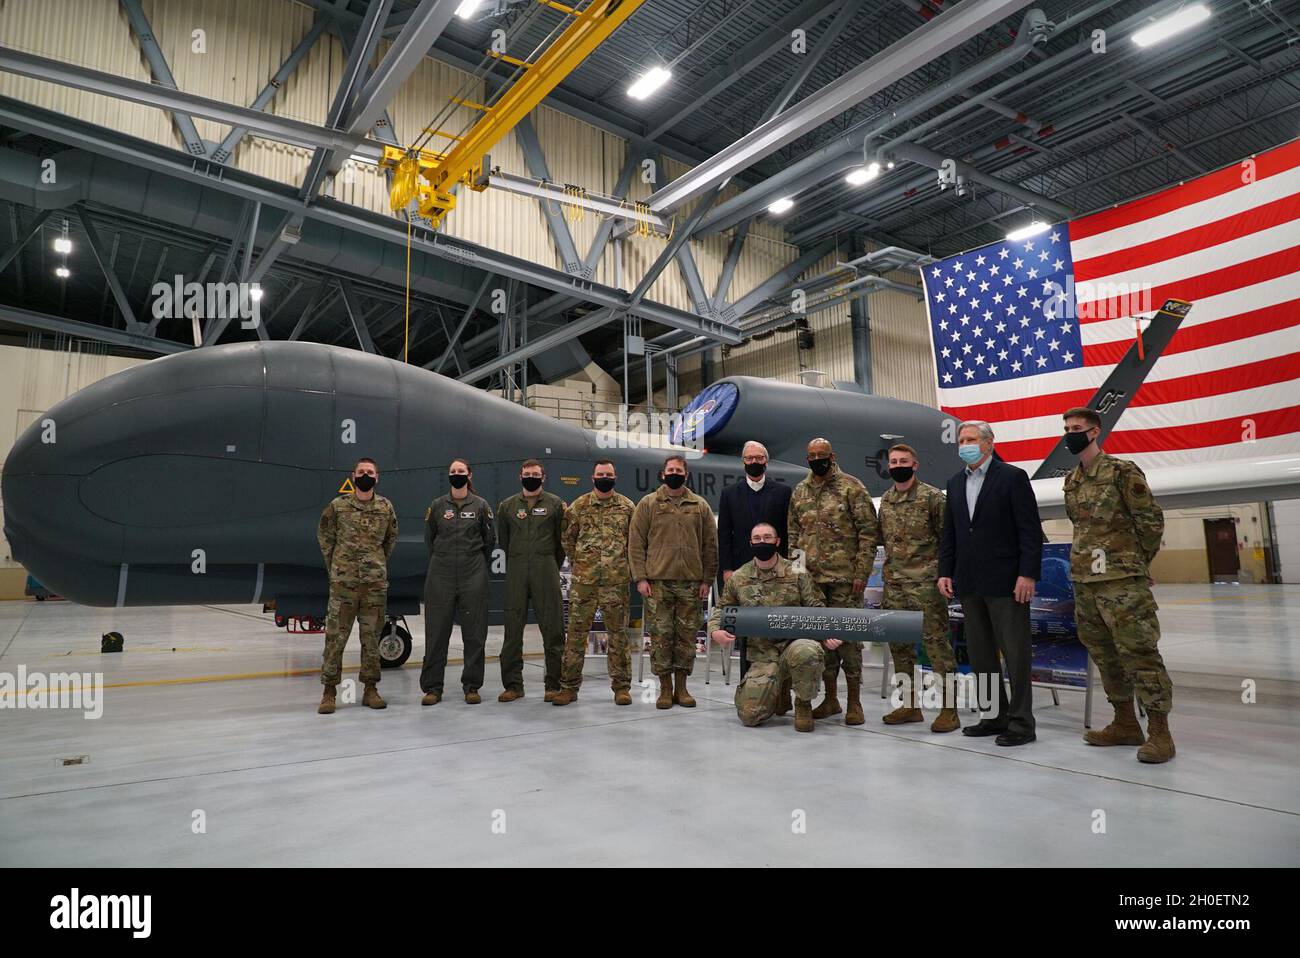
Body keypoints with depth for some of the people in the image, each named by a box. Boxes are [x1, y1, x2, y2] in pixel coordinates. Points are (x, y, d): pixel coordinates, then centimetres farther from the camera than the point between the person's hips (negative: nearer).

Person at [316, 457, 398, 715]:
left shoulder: (386, 507, 4)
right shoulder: (337, 506, -1)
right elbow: (324, 536, 11)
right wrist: (334, 564, 12)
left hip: (376, 582, 2)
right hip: (343, 581, -2)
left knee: (372, 637, 8)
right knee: (335, 636, 0)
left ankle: (370, 689, 17)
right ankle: (329, 691, 9)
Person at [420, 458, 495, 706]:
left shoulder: (481, 506, 4)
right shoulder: (437, 506, 6)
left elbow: (489, 540, 11)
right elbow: (429, 539, 14)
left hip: (474, 576, -1)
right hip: (440, 575, 1)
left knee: (474, 632, 2)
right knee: (436, 631, 2)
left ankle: (472, 686, 12)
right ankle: (432, 687, 11)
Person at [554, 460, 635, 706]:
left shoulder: (627, 506, 4)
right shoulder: (578, 506, 5)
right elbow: (568, 539, 13)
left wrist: (628, 568, 4)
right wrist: (579, 563, 8)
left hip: (616, 580, 0)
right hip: (583, 580, 0)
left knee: (618, 633, 5)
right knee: (576, 632, 3)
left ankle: (621, 686, 15)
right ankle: (569, 686, 13)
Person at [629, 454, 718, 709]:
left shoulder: (700, 506, 10)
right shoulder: (648, 504, 5)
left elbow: (710, 545, 10)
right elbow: (636, 543, 2)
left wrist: (707, 580, 3)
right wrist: (640, 578, -6)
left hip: (691, 583, 2)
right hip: (657, 582, -1)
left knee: (687, 636, 5)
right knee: (660, 635, 0)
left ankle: (681, 687, 17)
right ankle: (665, 688, 12)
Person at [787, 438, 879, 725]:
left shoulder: (851, 487, -4)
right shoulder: (799, 492, 12)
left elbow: (869, 531, -7)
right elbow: (793, 531, 18)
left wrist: (861, 572, -12)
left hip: (845, 577, -5)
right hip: (812, 577, 5)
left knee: (848, 636, -2)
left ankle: (854, 702, 9)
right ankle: (830, 698, 22)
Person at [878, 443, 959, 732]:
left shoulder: (932, 497, -6)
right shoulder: (885, 500, 12)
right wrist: (887, 581, 13)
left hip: (925, 582, -7)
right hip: (894, 583, 7)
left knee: (936, 642, -4)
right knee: (898, 643, 11)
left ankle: (949, 709, 4)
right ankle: (910, 704, 23)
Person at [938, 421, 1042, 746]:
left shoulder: (1012, 477, -4)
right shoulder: (955, 483, 14)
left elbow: (1031, 530, -8)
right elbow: (949, 533, 16)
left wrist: (1028, 574, -15)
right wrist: (945, 572, 9)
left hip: (1005, 582, -6)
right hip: (969, 583, 6)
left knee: (1016, 653, 0)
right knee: (980, 654, 11)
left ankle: (1021, 722, 9)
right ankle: (993, 716, 22)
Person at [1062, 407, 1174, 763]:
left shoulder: (1122, 472, -8)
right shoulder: (1071, 481, 13)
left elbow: (1152, 520, -5)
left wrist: (1137, 561, 1)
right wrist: (1091, 557, 15)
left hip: (1122, 581, -7)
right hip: (1084, 580, 7)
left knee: (1139, 652, -7)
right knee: (1103, 653, 12)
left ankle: (1159, 732, 1)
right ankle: (1125, 724, 22)